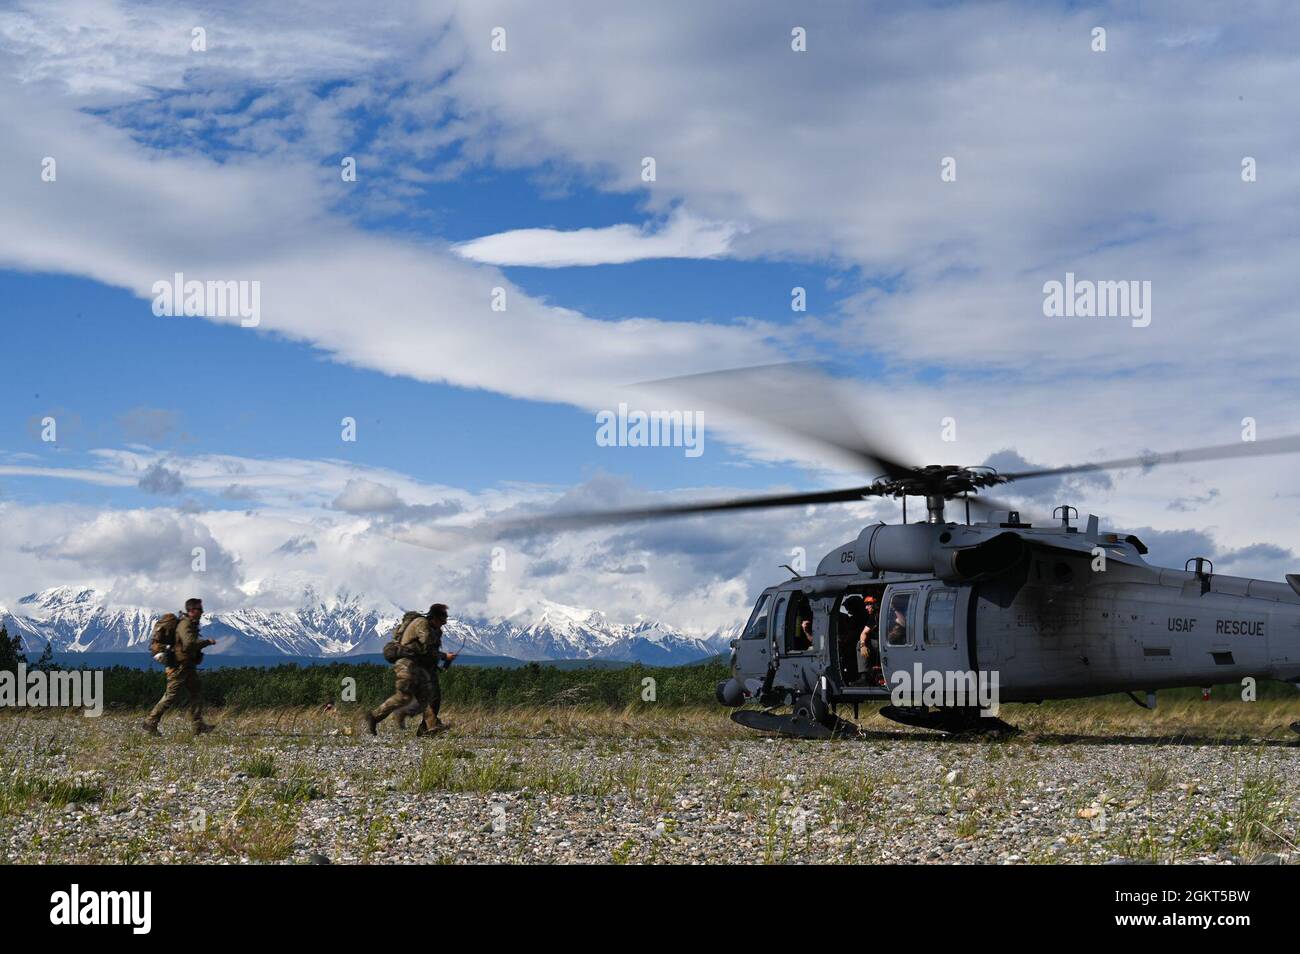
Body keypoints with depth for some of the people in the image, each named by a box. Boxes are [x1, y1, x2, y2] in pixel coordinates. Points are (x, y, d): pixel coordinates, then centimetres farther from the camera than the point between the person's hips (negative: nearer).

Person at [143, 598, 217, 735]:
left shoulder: (192, 624, 14)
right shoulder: (185, 624, -18)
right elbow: (189, 644, -31)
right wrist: (207, 642, -22)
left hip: (188, 666, 10)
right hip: (179, 666, -10)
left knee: (197, 693, 5)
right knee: (171, 697, -5)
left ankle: (199, 726, 4)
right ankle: (151, 723, 4)